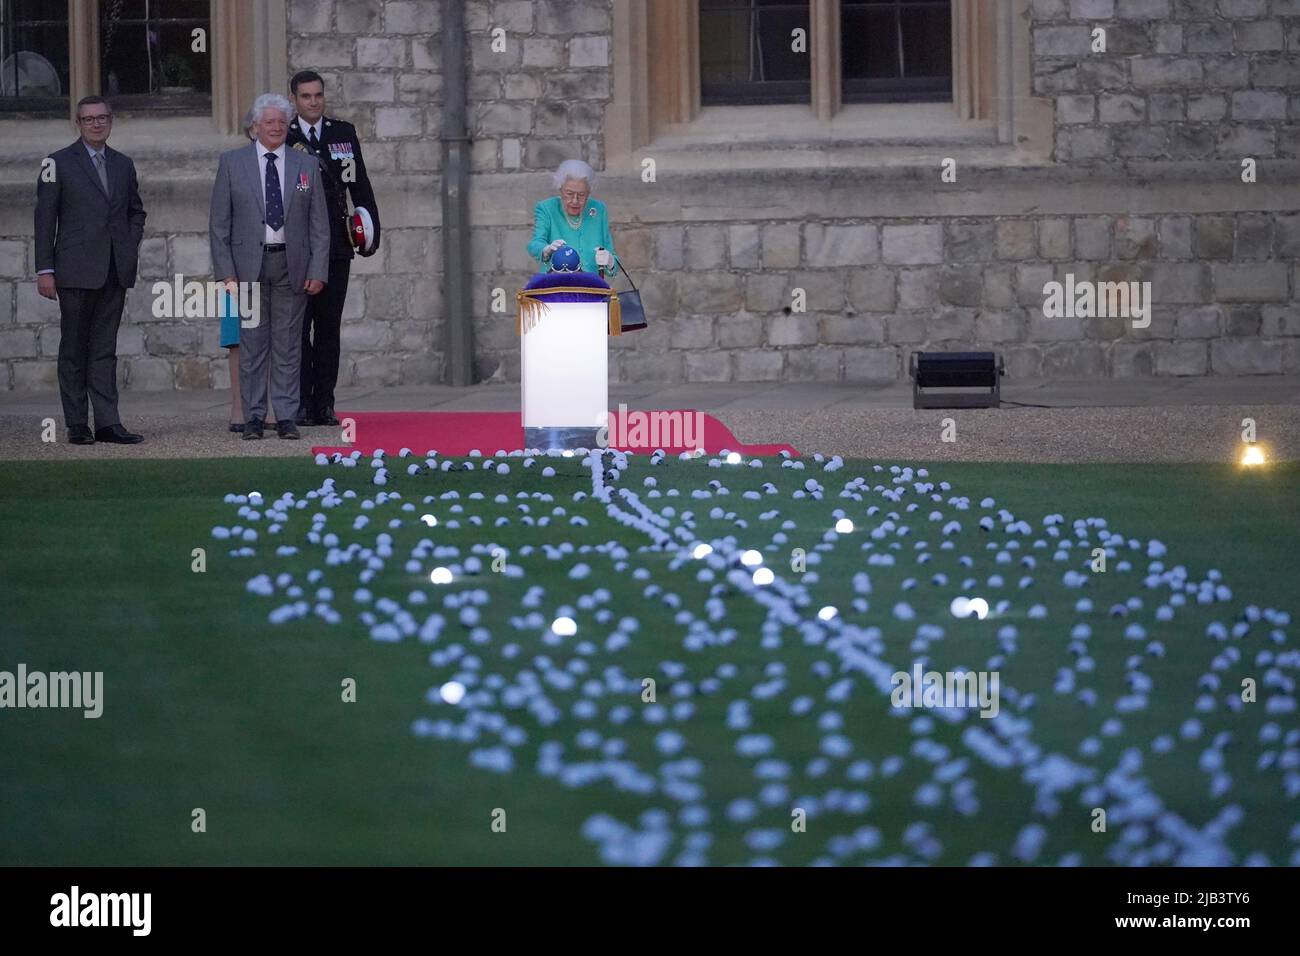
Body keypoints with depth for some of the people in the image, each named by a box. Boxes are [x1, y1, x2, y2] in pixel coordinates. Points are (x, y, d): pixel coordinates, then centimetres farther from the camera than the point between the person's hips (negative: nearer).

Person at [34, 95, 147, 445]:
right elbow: (45, 219, -2)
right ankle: (77, 425, 4)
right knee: (74, 350, 2)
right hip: (76, 271, -4)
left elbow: (136, 212, 25)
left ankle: (108, 422, 2)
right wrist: (45, 269, -8)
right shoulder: (59, 163, 0)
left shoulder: (123, 165, 14)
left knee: (105, 350, 4)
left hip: (115, 272, 4)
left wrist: (131, 246, 7)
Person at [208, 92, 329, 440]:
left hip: (291, 264, 1)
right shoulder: (232, 163, 4)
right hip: (248, 263, -1)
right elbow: (219, 224, 3)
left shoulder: (307, 166, 8)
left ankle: (286, 417, 7)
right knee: (252, 346, 1)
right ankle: (253, 418, 6)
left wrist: (318, 271, -1)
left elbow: (319, 225, 8)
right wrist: (226, 272, -5)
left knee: (288, 346, 3)